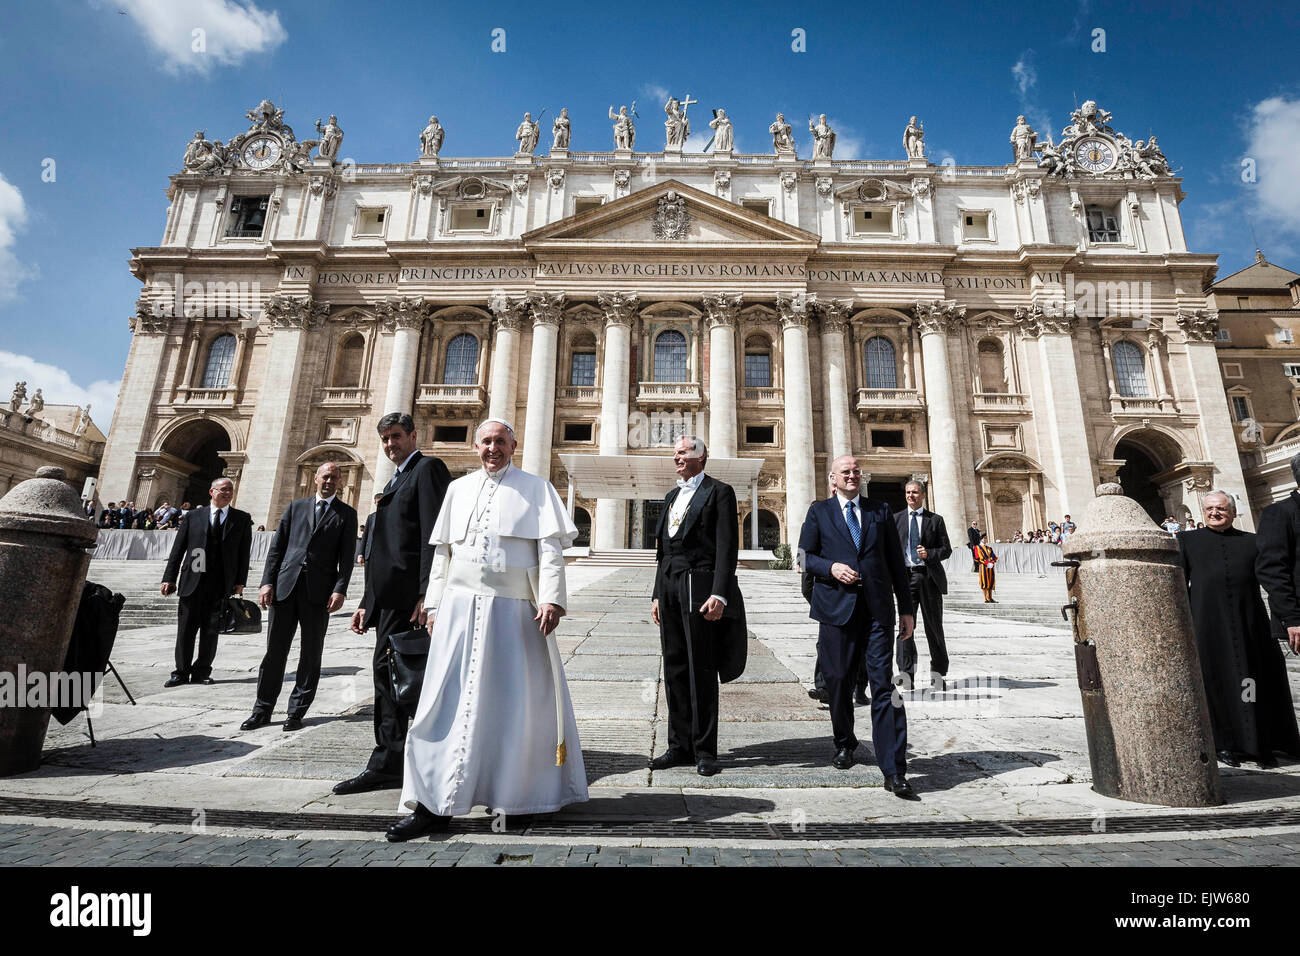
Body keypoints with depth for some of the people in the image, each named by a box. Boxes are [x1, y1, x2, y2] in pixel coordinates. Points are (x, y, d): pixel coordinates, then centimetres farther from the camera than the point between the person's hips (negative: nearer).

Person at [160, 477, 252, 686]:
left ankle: (202, 672, 15)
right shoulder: (193, 516, 9)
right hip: (193, 582, 1)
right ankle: (181, 672, 17)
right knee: (186, 629, 5)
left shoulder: (242, 519, 7)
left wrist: (240, 582, -2)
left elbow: (244, 553, 4)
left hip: (222, 584, -1)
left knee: (211, 631, 4)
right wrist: (169, 578, 2)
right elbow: (178, 549, 8)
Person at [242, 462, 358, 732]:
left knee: (311, 654, 5)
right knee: (275, 649, 6)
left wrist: (340, 589, -11)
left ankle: (297, 712, 16)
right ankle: (263, 710, 19)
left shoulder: (346, 514, 7)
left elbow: (346, 556, 0)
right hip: (285, 586, 2)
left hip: (319, 592, -2)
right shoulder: (296, 506, 14)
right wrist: (267, 582, 0)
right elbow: (277, 547, 10)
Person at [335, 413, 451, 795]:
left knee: (388, 668, -7)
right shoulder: (395, 481, 25)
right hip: (388, 597, 9)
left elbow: (433, 535, -16)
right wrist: (367, 603, 19)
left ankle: (386, 766, 4)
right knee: (390, 673, 12)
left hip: (407, 592, -9)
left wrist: (426, 594, -23)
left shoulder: (428, 469, -4)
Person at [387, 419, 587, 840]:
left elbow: (551, 548, -4)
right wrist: (435, 602, 10)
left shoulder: (536, 488, 4)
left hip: (512, 609, -3)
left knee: (517, 701, 6)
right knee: (448, 701, 4)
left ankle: (521, 793, 26)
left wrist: (551, 599, -15)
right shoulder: (458, 489, 15)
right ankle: (434, 804, 13)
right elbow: (443, 551, 16)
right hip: (460, 605, 3)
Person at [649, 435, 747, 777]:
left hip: (700, 588, -7)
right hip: (670, 590, 7)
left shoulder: (719, 492, -2)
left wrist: (719, 593, -19)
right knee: (674, 669, 11)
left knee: (701, 670, 0)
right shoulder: (672, 496, 20)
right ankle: (680, 745, 22)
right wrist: (657, 594, 17)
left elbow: (727, 546, -10)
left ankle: (704, 750, 12)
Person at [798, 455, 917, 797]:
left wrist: (906, 609, 8)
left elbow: (896, 561, 11)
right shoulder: (819, 511, 8)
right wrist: (831, 567, -13)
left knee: (884, 687, -5)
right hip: (837, 609, 0)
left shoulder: (880, 510, 12)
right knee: (839, 683, 10)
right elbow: (804, 555, 6)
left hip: (878, 610, 1)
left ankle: (894, 772, 0)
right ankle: (844, 744, 35)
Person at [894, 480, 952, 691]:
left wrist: (929, 554, -13)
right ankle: (907, 676, -2)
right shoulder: (896, 519, 10)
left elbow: (946, 549, 6)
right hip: (905, 576, 0)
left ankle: (937, 673, 25)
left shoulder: (936, 520, 8)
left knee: (934, 626, 9)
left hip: (929, 577, 0)